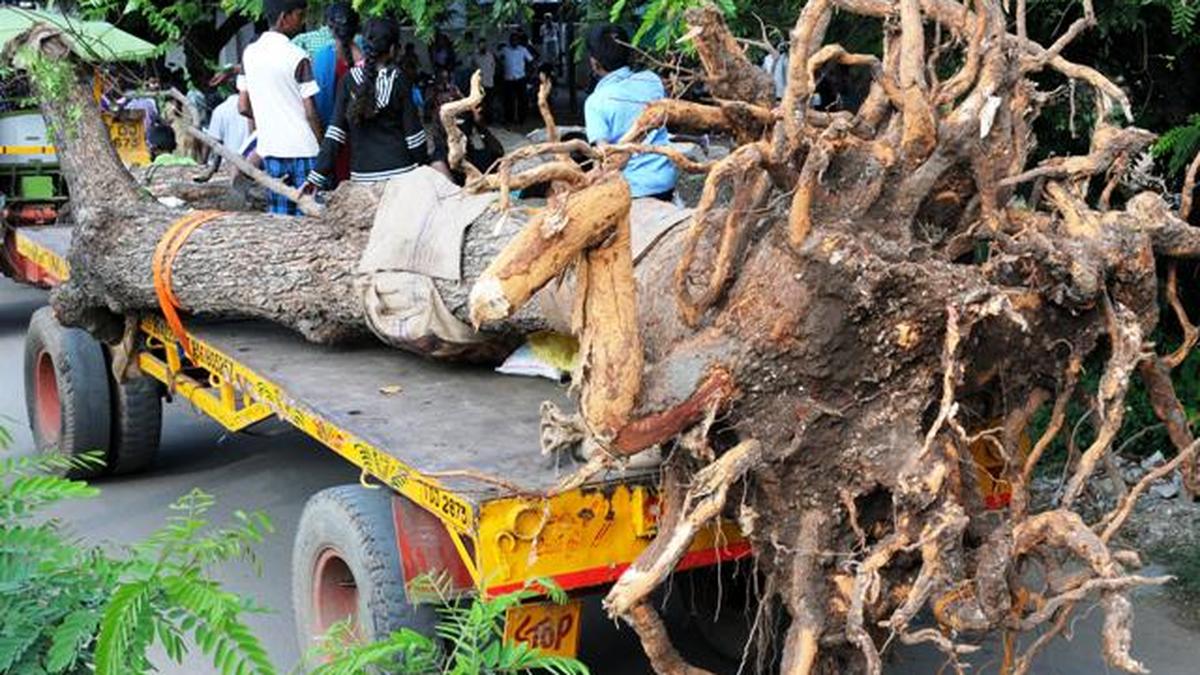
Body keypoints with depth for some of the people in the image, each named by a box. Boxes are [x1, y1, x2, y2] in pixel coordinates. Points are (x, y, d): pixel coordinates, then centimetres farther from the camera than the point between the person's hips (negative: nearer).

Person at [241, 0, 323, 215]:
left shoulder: (249, 54, 6)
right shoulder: (298, 57, -11)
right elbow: (310, 113, -11)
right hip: (302, 148, -6)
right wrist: (322, 147, -2)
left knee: (278, 215, 11)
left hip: (269, 148, 6)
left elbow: (243, 108, 9)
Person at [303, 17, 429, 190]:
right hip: (398, 170, -2)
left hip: (362, 175, 2)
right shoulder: (398, 81, -2)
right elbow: (413, 132, -3)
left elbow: (335, 133, -3)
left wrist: (317, 176, -3)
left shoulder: (349, 81, 2)